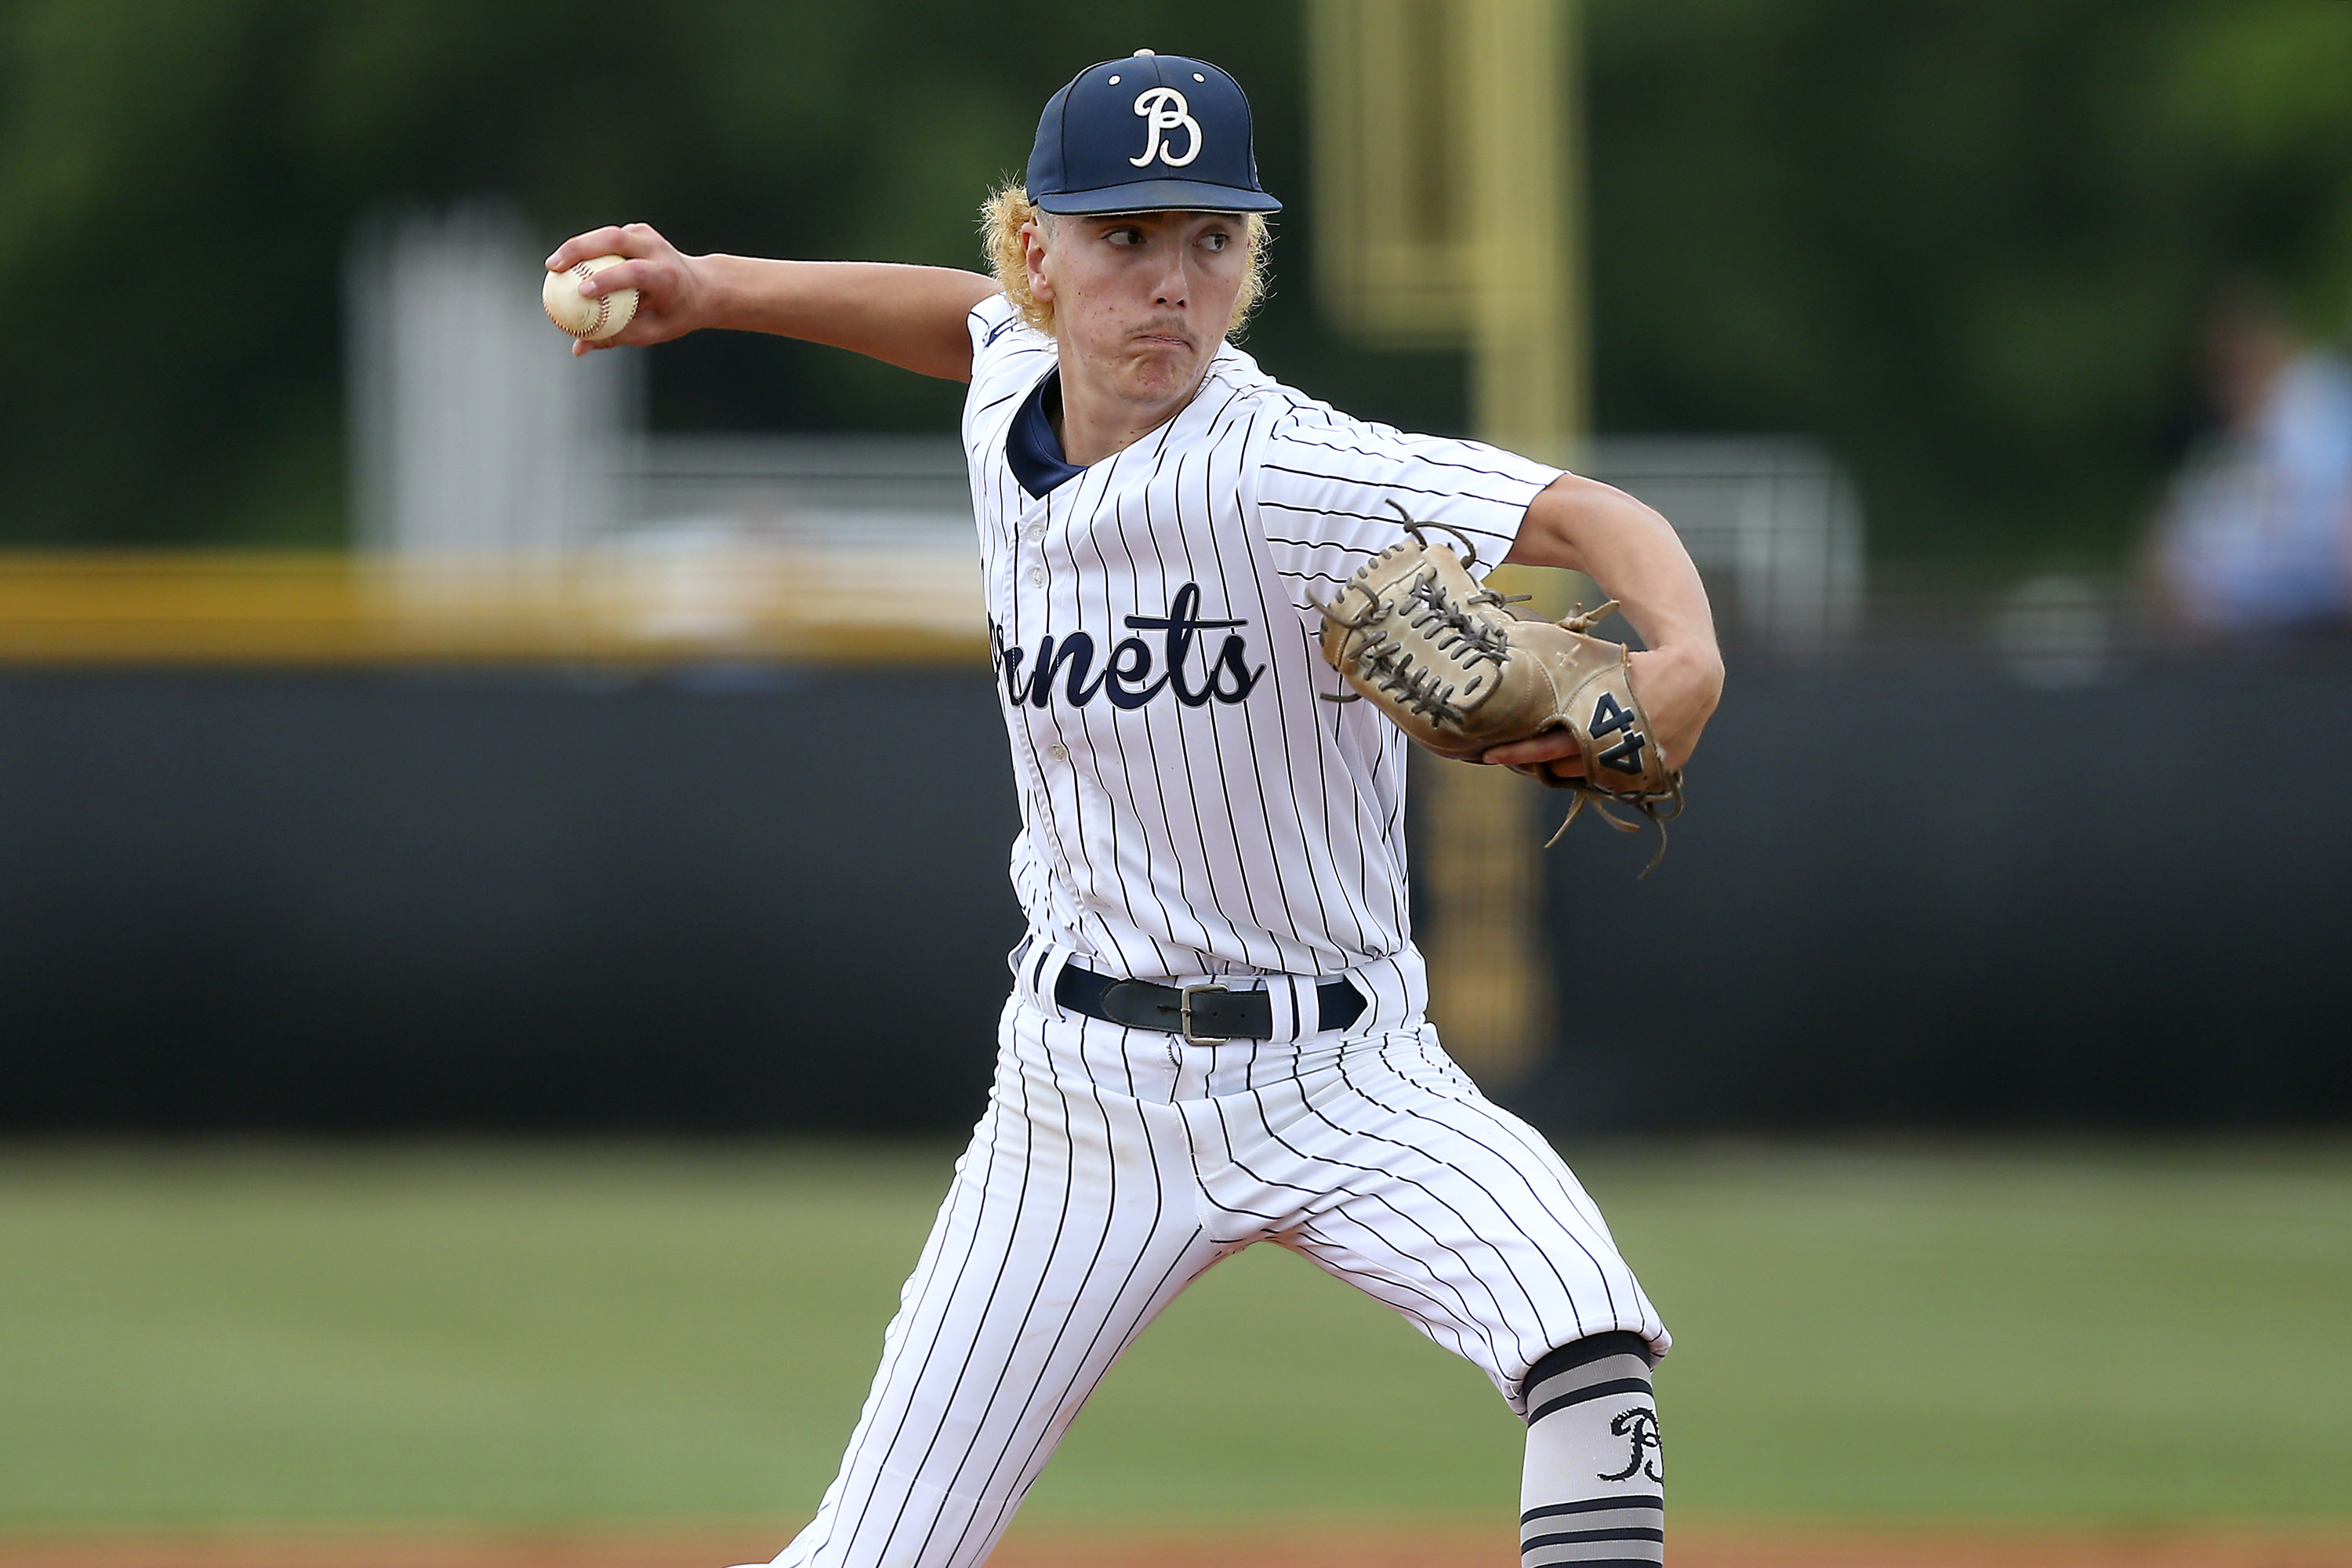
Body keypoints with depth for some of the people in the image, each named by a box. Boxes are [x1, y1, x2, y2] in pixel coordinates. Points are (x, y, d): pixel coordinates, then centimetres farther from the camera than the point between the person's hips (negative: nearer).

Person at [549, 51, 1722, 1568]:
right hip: (1084, 1089, 4)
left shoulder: (1283, 474, -21)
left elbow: (1591, 517, -34)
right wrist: (713, 292, 18)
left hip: (1341, 1079, -4)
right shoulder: (1008, 398, -2)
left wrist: (1686, 660, -54)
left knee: (1585, 1332, -31)